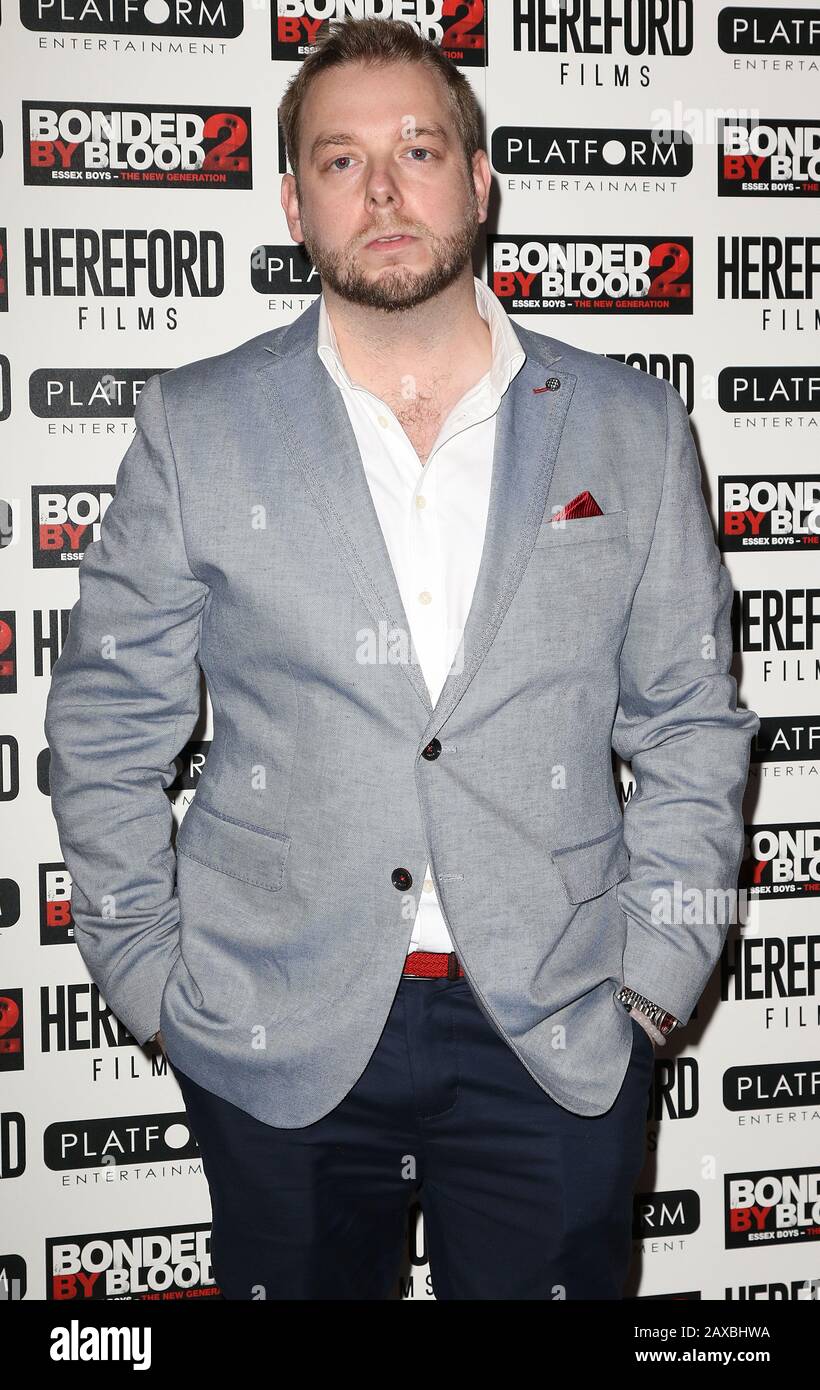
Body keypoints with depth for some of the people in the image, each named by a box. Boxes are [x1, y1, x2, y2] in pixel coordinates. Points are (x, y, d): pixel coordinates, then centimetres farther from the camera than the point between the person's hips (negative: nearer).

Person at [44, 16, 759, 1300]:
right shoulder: (197, 427, 0)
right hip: (276, 1043, 0)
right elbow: (108, 724, 4)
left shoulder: (630, 429, 2)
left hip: (558, 1046, 1)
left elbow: (689, 724, 6)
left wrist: (657, 977, 0)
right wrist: (145, 968, 0)